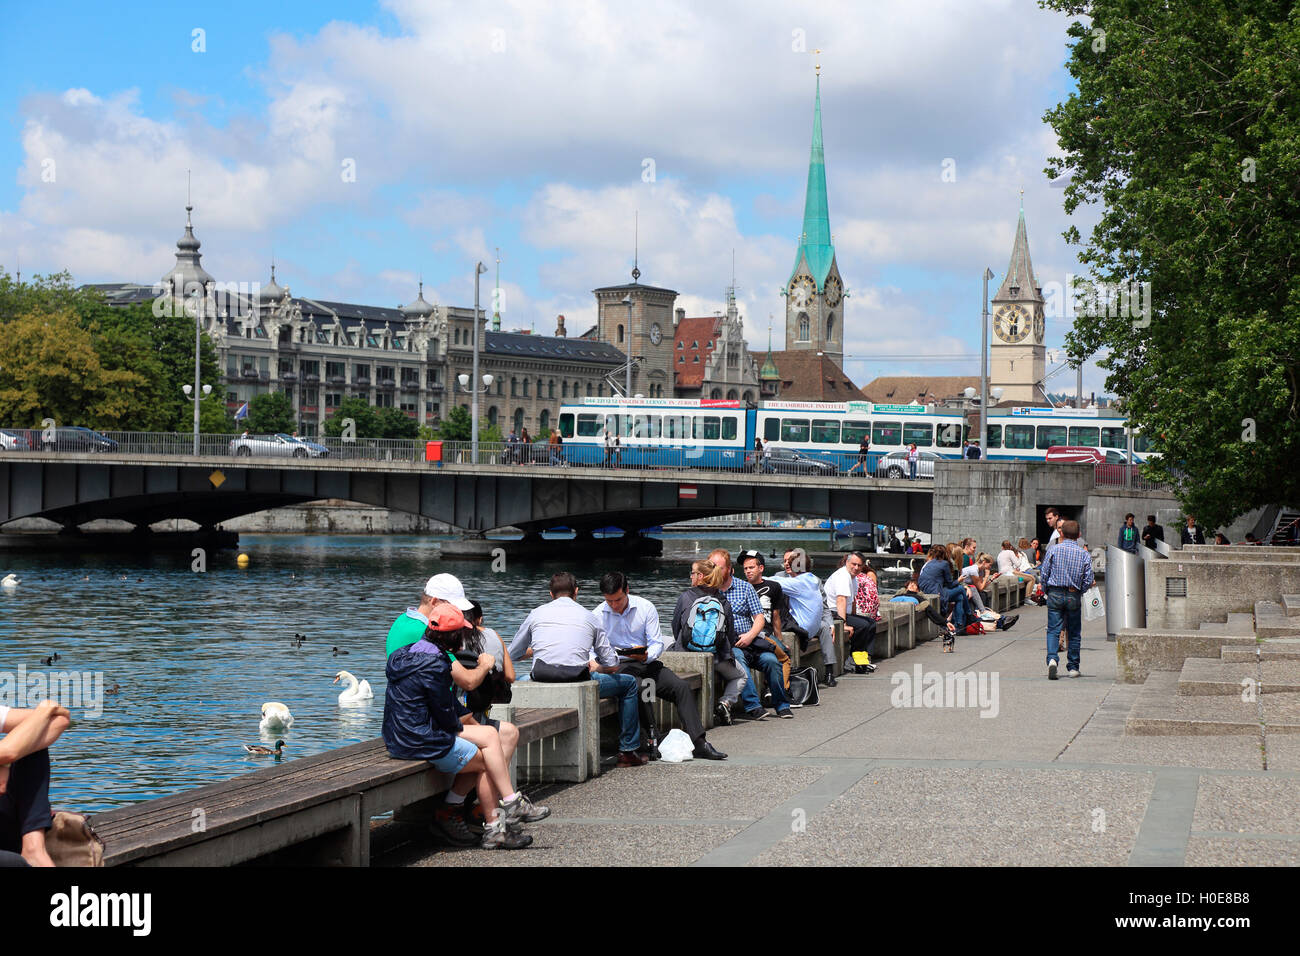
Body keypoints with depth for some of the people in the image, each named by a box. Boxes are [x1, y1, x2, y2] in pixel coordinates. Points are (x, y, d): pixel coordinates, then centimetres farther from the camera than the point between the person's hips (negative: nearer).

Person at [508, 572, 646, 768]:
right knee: (630, 684, 21)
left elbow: (512, 654, 21)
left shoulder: (536, 614, 13)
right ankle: (628, 751, 22)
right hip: (577, 681, -2)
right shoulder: (588, 616, 11)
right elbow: (612, 665, 13)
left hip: (541, 679, 2)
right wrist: (596, 668, 36)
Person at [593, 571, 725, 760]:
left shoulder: (645, 607, 2)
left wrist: (647, 656, -22)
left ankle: (699, 744, -22)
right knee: (639, 688, -37)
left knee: (682, 687, -18)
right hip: (619, 667, -3)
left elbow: (657, 643, 0)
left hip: (646, 663, 3)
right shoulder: (597, 615, -1)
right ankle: (651, 741, -30)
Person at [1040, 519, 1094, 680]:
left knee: (1053, 630, 1)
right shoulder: (1084, 554, -1)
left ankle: (1052, 659, -23)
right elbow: (1088, 580, -2)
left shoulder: (1053, 550, -4)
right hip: (1074, 596, 1)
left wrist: (1047, 591, 13)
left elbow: (1044, 574, -2)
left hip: (1055, 594, -1)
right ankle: (1073, 667, 16)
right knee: (1074, 633, 11)